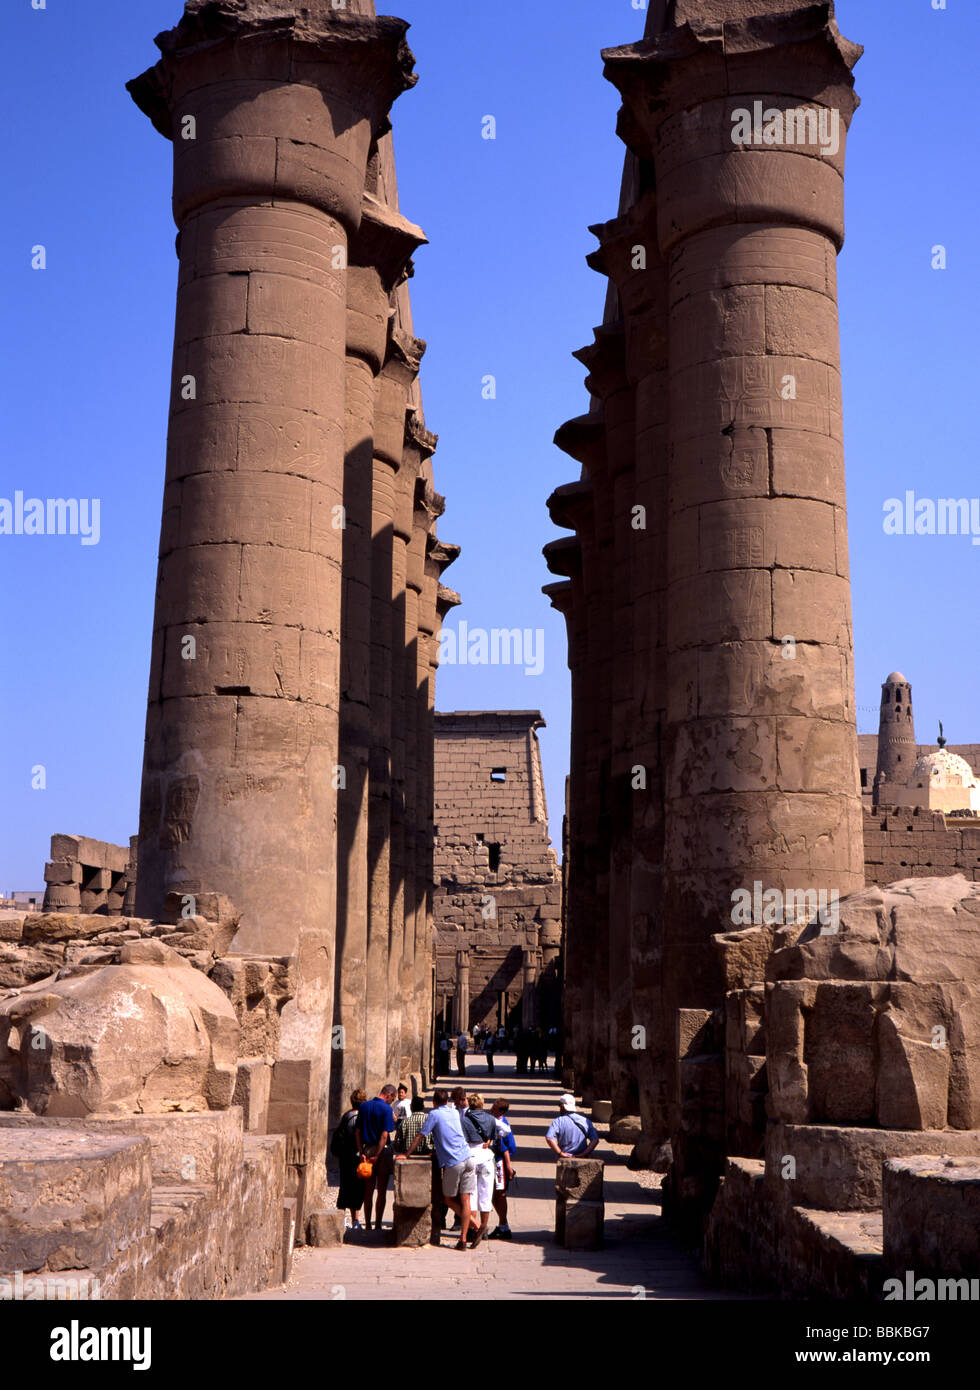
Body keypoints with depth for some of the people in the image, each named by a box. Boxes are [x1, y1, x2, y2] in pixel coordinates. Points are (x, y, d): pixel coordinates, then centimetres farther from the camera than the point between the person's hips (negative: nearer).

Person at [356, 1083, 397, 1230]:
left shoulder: (364, 1106, 7)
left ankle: (368, 1225, 13)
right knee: (382, 1191, 4)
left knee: (368, 1191, 12)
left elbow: (358, 1131, 4)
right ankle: (378, 1225, 4)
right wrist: (377, 1156, -17)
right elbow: (384, 1135, -18)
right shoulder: (386, 1109, -12)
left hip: (367, 1150, 5)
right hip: (382, 1150, -5)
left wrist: (361, 1152, 1)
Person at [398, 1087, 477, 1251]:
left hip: (453, 1163, -5)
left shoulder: (434, 1114, -1)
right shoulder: (455, 1112, 16)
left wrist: (406, 1155, 12)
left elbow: (420, 1136, 1)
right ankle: (463, 1239, 0)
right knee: (465, 1200, 4)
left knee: (449, 1199, 12)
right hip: (468, 1159, 5)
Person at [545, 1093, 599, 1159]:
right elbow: (595, 1140, -1)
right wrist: (583, 1154, -7)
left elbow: (549, 1138, -18)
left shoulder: (558, 1121, -5)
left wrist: (560, 1153, -13)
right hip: (582, 1160, 3)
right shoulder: (586, 1121, 5)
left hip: (564, 1159, -3)